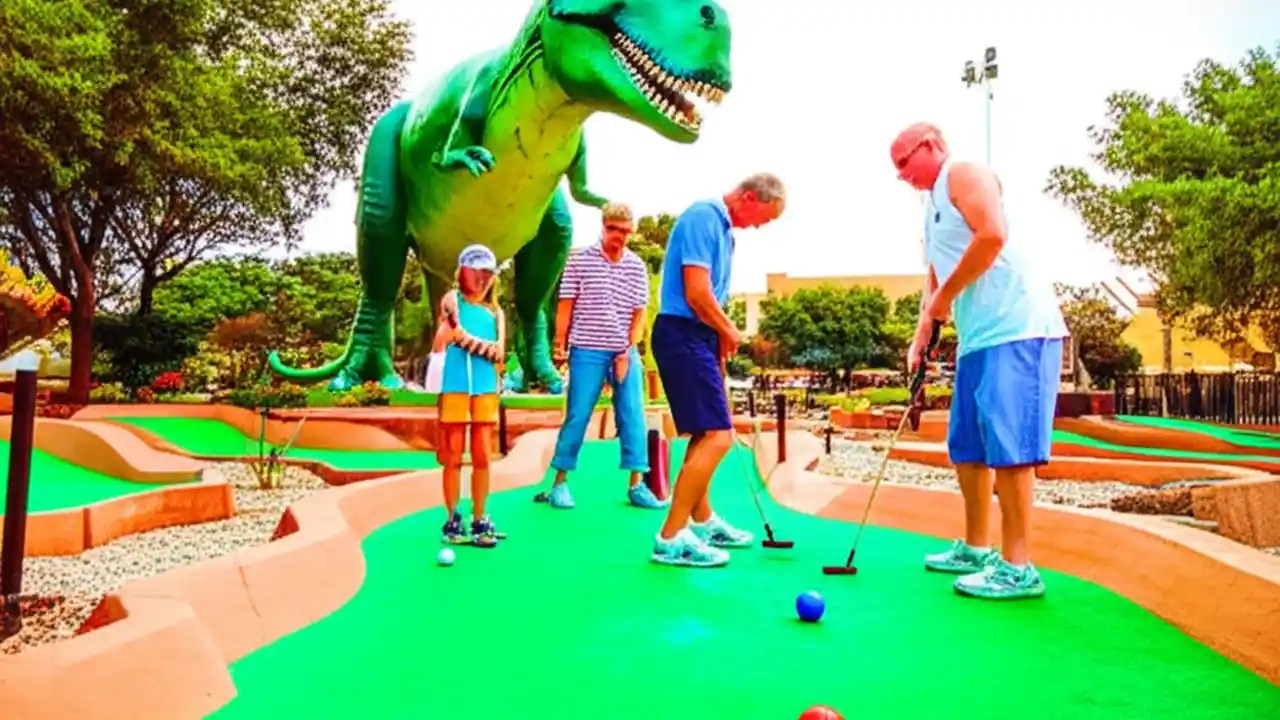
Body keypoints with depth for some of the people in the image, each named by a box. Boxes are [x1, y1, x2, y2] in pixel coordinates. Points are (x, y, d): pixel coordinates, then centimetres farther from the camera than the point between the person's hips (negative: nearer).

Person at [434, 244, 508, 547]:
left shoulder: (495, 311, 14)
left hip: (486, 389, 3)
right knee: (453, 457, 2)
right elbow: (439, 345, -10)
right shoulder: (452, 301, 4)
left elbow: (499, 352, 0)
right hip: (454, 386, -3)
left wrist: (466, 337, -14)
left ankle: (479, 520, 13)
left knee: (483, 457, 5)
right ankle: (452, 521, 10)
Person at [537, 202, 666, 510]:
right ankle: (560, 482, 11)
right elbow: (566, 305, 1)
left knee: (633, 416, 2)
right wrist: (560, 343, -5)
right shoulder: (579, 260, 1)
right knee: (577, 415, 0)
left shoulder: (637, 267, 7)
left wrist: (627, 352, -3)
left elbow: (639, 313, 6)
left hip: (625, 353, 3)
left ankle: (636, 485, 9)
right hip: (587, 352, -3)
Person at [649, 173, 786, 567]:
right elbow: (696, 293, -21)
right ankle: (671, 538, -7)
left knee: (705, 433, 18)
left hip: (700, 337, 10)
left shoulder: (724, 228, 16)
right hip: (683, 335, -10)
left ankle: (701, 521, 32)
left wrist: (721, 348, 18)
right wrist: (730, 332, -5)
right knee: (716, 436, -13)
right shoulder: (703, 218, -13)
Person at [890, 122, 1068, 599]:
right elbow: (934, 277, 24)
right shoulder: (932, 206, 24)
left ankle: (1017, 567, -3)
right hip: (977, 336, 10)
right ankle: (976, 548, 24)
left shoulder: (964, 175, -4)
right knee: (966, 446, 13)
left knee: (1006, 446, -10)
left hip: (1016, 327, -10)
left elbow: (992, 235, -20)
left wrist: (946, 296, -12)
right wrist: (921, 336, 12)